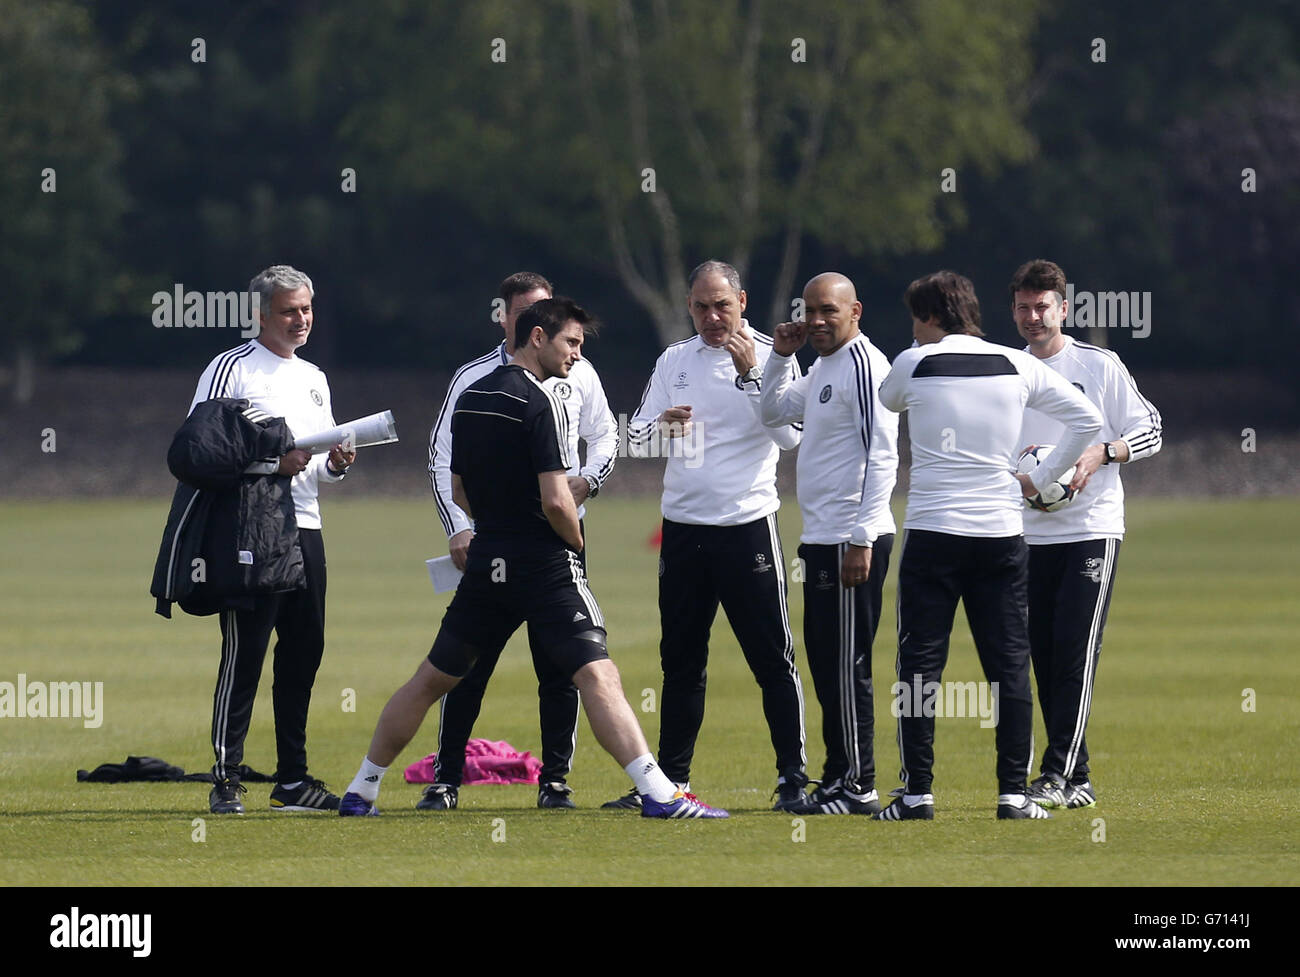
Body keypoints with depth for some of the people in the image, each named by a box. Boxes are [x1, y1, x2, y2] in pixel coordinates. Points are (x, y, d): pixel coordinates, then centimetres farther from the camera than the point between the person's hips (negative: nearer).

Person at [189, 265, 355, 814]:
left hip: (305, 527, 7)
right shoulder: (231, 369, -2)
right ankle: (226, 780, -10)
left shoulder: (313, 378, 21)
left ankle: (292, 780, 13)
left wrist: (335, 466, 2)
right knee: (244, 654, -10)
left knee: (304, 651, 7)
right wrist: (270, 462, -17)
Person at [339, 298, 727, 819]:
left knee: (431, 679, 16)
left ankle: (360, 791, 22)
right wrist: (576, 541, -1)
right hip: (546, 564, -7)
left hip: (486, 562, 7)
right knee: (598, 677, -14)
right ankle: (659, 795, -23)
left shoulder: (469, 398, 11)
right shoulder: (540, 402, -13)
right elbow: (555, 501, -18)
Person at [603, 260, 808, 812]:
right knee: (680, 660, 9)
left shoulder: (769, 357, -1)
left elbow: (790, 435, -13)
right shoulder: (674, 361, 11)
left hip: (748, 524, -4)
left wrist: (750, 374, -20)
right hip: (683, 527, 4)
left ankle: (793, 780, -2)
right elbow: (637, 438, 8)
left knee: (772, 658, -5)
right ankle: (671, 779, 15)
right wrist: (661, 426, -14)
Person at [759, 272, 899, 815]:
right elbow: (772, 413, 29)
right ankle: (839, 778, 17)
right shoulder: (822, 369, 17)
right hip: (821, 540, 10)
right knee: (825, 663, 12)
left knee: (846, 666, -7)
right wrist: (780, 356, 12)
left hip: (851, 541, -10)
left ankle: (856, 786, -5)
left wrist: (862, 541, -23)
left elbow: (881, 458, -19)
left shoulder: (863, 364, -14)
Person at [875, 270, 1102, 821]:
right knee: (1009, 666, 5)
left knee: (920, 665, 3)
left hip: (931, 534, -2)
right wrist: (1040, 480, 12)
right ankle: (1013, 792, 2)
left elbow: (887, 401, 21)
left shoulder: (914, 364, -1)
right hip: (1001, 533, 2)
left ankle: (917, 792, -1)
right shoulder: (1017, 367, 5)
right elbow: (1087, 420, 7)